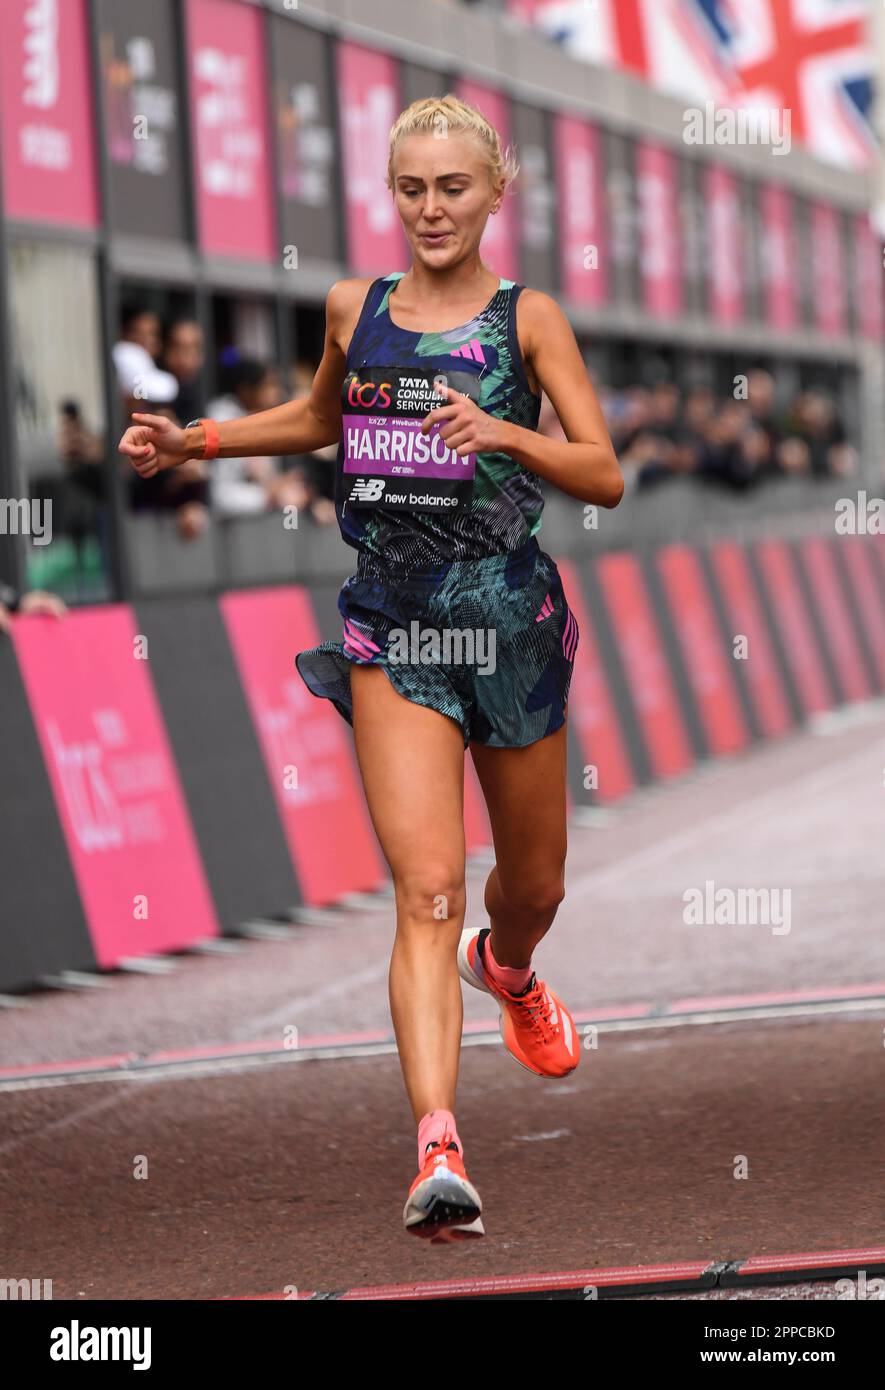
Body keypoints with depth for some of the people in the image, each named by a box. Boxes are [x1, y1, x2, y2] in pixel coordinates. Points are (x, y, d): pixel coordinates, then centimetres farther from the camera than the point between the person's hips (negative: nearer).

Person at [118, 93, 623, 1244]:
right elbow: (322, 420, 28)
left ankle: (508, 972, 56)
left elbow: (606, 477, -6)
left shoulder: (528, 317, 0)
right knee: (427, 888, -16)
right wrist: (191, 441, 18)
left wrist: (504, 434, -23)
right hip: (391, 623, 0)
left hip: (512, 615, 0)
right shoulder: (355, 309, 7)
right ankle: (438, 1149, -25)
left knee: (533, 886, 18)